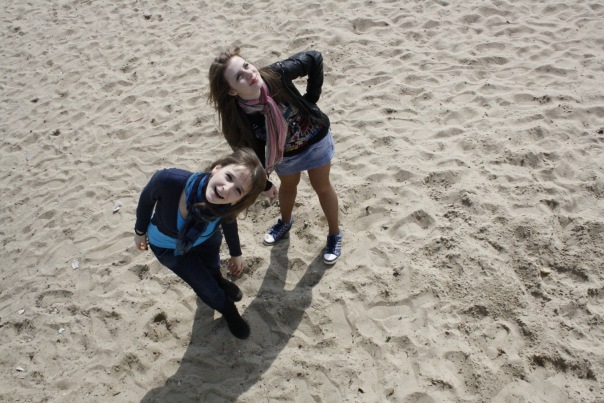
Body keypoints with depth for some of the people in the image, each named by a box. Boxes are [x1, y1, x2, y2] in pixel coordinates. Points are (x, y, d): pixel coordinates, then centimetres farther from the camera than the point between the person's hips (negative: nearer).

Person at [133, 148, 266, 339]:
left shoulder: (226, 206, -38)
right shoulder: (169, 180, -46)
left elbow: (228, 221, -11)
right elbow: (146, 199, -21)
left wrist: (236, 254, 4)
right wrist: (140, 231, -4)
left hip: (206, 240, 1)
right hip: (167, 247, -1)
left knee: (212, 268, 29)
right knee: (205, 286, 10)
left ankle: (217, 281, 67)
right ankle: (229, 311, 44)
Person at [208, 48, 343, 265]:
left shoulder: (276, 75, -36)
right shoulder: (238, 119, -31)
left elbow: (315, 58, -23)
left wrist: (311, 98, -21)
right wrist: (264, 184, -2)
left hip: (315, 140, -1)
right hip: (285, 154, 1)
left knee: (322, 187, 17)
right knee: (288, 186, 27)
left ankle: (334, 234, 40)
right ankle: (285, 221, 60)